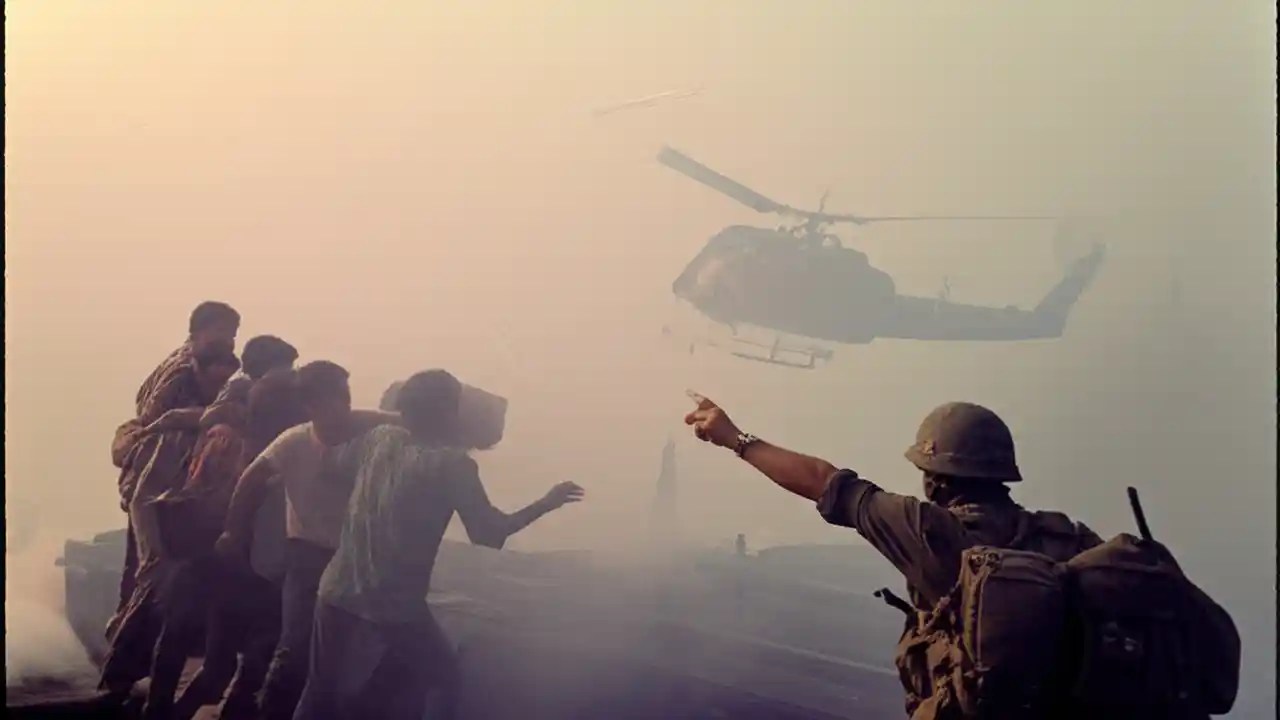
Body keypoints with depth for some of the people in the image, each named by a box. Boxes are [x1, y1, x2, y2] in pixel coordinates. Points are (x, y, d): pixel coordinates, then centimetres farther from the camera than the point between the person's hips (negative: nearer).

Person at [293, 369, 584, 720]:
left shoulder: (380, 440, 4)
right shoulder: (451, 463, -13)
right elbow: (489, 533, -12)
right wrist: (547, 502, -1)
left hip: (336, 596, 6)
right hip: (394, 611, -6)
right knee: (443, 684, 12)